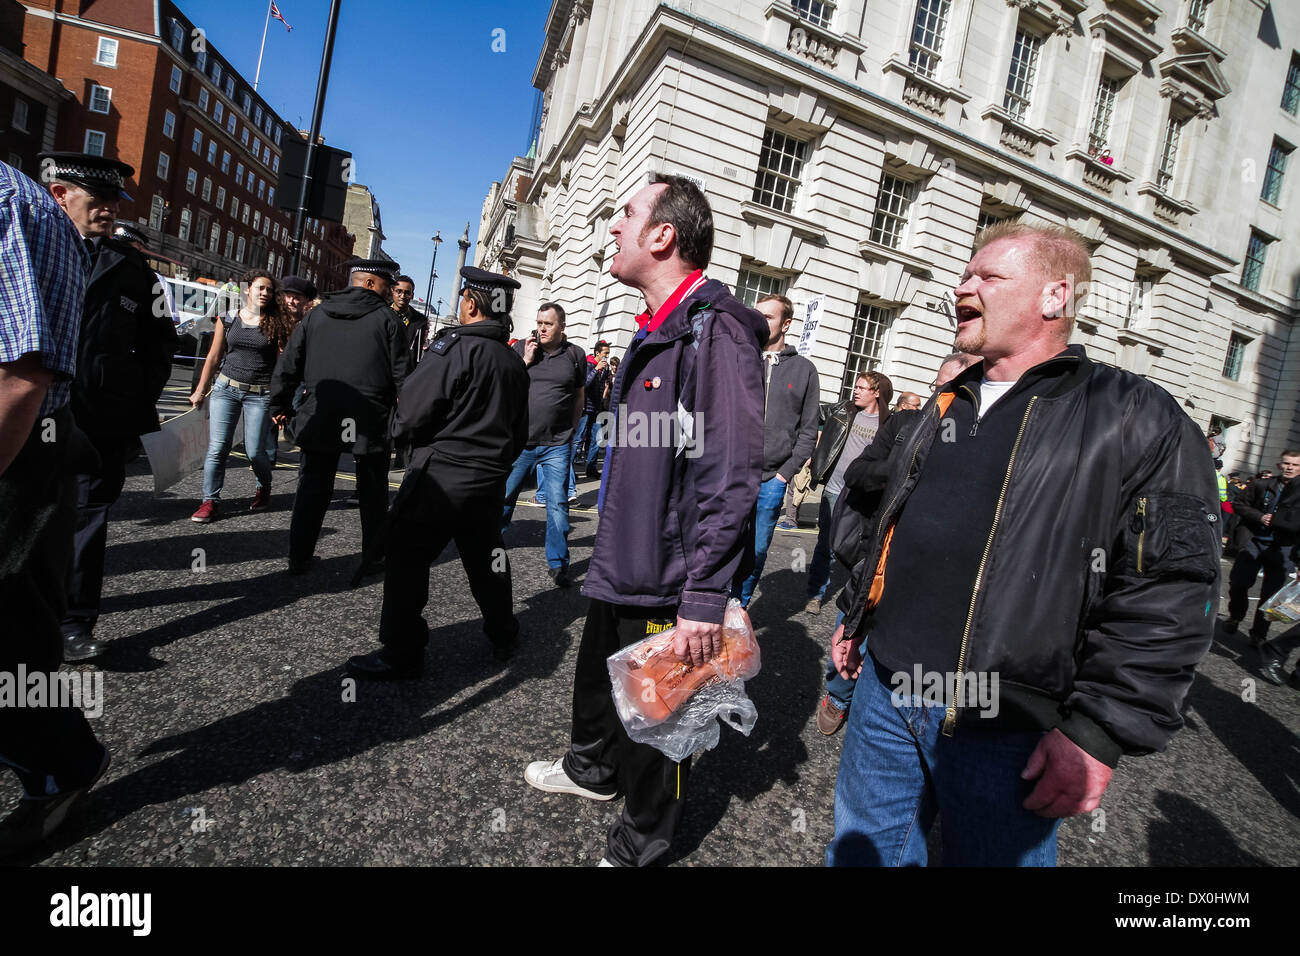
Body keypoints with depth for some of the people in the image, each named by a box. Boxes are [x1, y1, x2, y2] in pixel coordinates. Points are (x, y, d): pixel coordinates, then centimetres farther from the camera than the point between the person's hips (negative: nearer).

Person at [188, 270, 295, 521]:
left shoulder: (277, 323, 1)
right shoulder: (228, 319, 6)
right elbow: (214, 357, 11)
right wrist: (200, 391, 10)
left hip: (260, 394, -2)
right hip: (226, 388, 2)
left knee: (255, 451, -2)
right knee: (217, 447, -2)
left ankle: (264, 488, 27)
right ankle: (210, 500, 7)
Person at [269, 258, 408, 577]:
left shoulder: (316, 314, 9)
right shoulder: (386, 318, -2)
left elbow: (288, 365, 10)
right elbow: (400, 374, -6)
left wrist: (280, 405, 18)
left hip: (320, 418, 3)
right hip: (371, 421, -3)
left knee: (312, 488, 13)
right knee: (372, 492, 9)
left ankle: (299, 557, 18)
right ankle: (372, 559, 15)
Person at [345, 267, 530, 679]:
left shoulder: (455, 347, -13)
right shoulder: (515, 362, 10)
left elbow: (412, 410, -15)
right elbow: (520, 432, 17)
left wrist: (401, 428, 6)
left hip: (442, 473, -7)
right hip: (491, 479, 8)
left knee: (407, 556, 3)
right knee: (485, 556, 20)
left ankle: (401, 653, 8)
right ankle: (503, 636, 33)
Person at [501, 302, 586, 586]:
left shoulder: (575, 355, 5)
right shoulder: (521, 348, 5)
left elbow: (579, 397, 14)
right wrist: (526, 361, -8)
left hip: (556, 445, -1)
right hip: (519, 440, 1)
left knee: (557, 503, -2)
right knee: (503, 498, 9)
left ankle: (558, 563, 10)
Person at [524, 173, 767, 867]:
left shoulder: (714, 330, -20)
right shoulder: (655, 329, 12)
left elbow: (731, 477, -26)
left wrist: (705, 600, -26)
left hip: (666, 585, -9)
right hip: (619, 567, 10)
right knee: (597, 682, 28)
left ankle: (636, 848, 36)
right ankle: (592, 769, 56)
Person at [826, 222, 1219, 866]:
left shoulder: (1136, 419, -7)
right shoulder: (947, 407, 13)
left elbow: (1170, 591, -12)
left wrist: (1100, 732, -15)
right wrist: (857, 616, 21)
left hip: (1009, 729, -5)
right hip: (885, 690, 6)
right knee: (861, 849, 18)